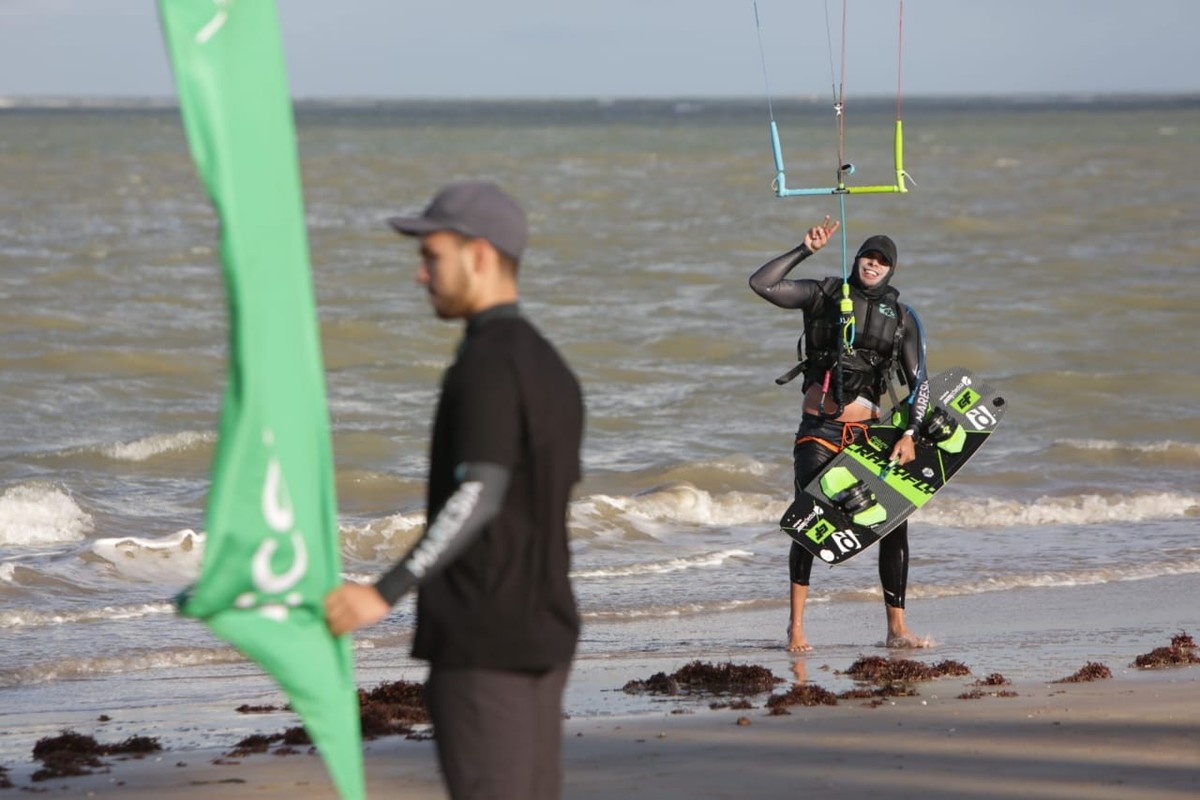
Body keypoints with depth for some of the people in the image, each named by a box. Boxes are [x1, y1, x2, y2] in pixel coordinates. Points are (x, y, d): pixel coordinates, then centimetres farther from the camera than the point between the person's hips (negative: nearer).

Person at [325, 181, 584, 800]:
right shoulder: (551, 370, 15)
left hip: (480, 638, -9)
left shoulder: (487, 366, -15)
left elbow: (478, 498, -27)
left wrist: (385, 593, -33)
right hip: (541, 633, 9)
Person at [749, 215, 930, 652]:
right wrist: (805, 250, -10)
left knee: (895, 522, -4)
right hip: (818, 431, -2)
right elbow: (760, 284, -7)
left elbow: (919, 384, 6)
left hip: (867, 433, 2)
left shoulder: (900, 318, 9)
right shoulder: (825, 295, 4)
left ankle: (897, 628, 4)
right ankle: (796, 626, 3)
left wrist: (909, 435, -7)